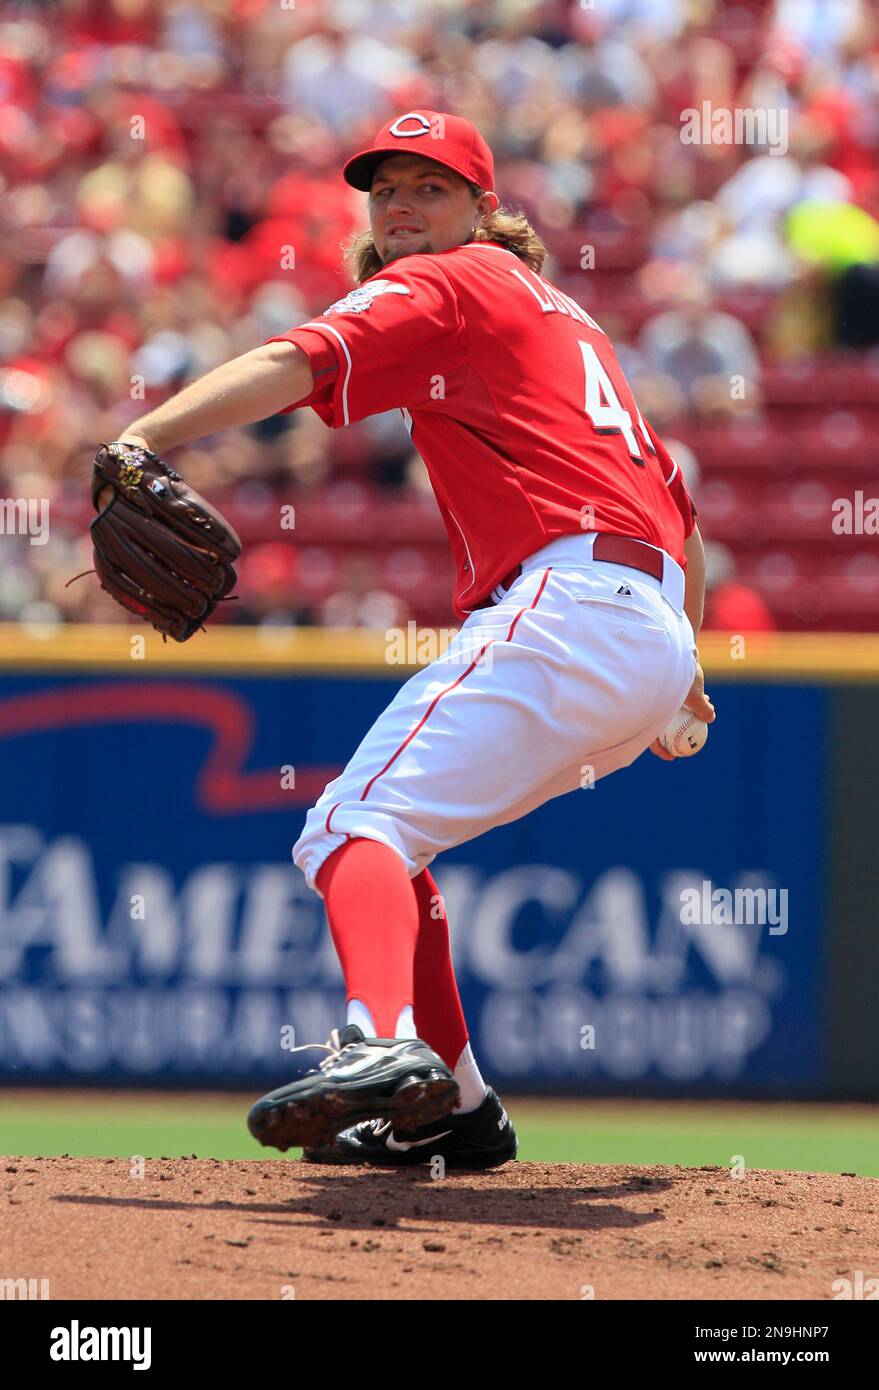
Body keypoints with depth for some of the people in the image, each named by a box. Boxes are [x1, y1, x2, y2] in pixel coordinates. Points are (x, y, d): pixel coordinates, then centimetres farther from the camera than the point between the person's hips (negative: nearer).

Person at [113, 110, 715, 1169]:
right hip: (654, 634, 9)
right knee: (393, 829, 22)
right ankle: (453, 1109, 18)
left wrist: (144, 438, -29)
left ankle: (382, 1044, -51)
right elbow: (676, 505, 36)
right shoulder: (556, 313, 32)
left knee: (355, 828, -23)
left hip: (567, 598, -9)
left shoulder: (443, 287, 4)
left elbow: (300, 361, -15)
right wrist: (678, 665, 46)